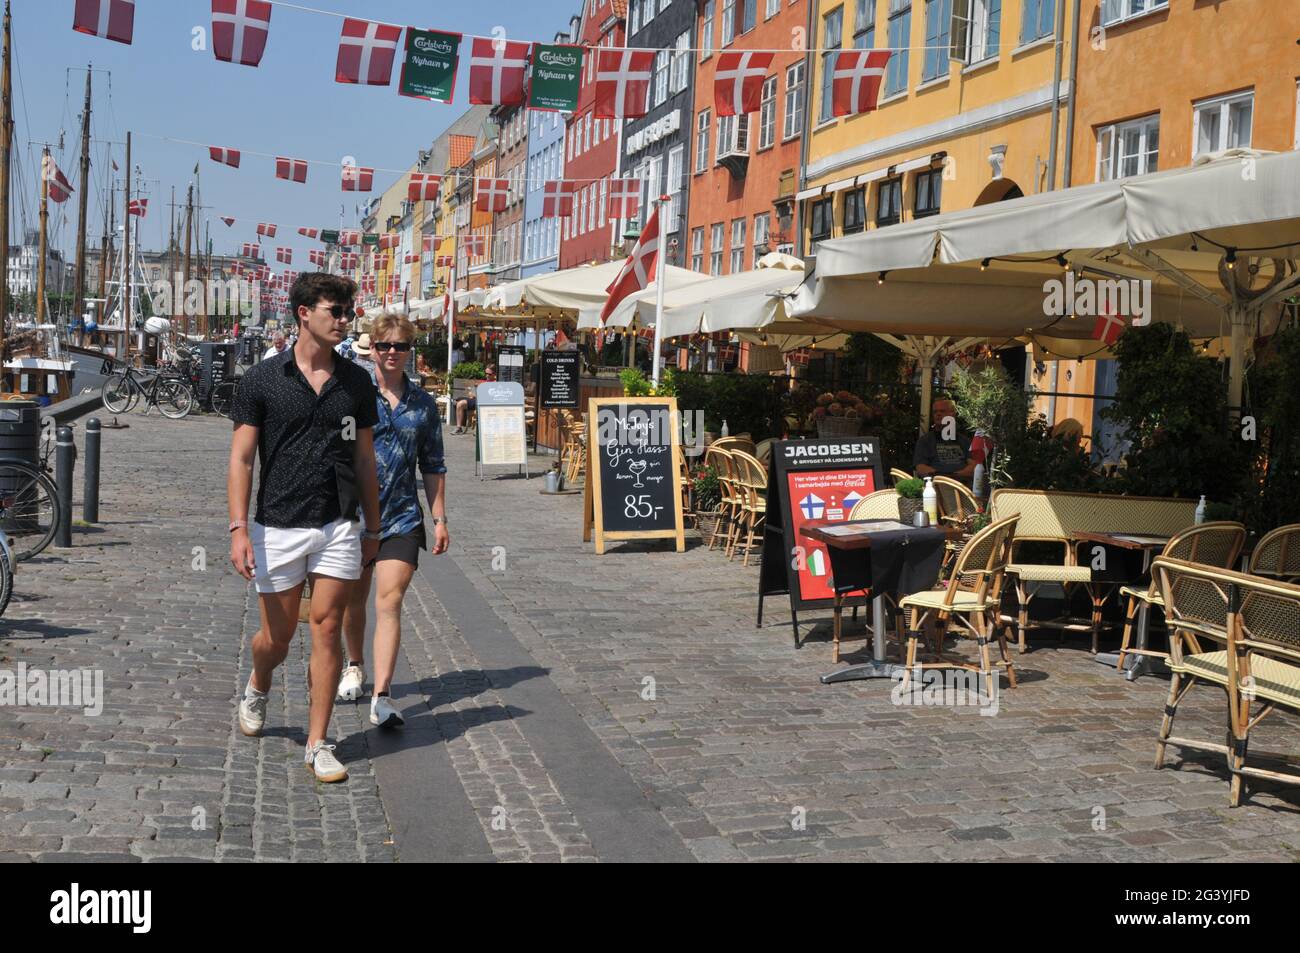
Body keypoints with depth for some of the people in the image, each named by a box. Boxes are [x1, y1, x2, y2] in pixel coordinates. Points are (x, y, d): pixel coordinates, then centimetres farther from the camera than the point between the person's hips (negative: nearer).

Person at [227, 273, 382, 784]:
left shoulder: (356, 382, 5)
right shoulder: (261, 379, -4)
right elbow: (241, 458, -4)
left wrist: (373, 528, 13)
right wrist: (239, 529, -13)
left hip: (338, 527, 2)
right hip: (278, 527, -2)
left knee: (327, 630, 0)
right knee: (277, 636, 8)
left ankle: (317, 743, 9)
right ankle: (257, 688, 43)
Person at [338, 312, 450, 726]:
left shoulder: (423, 404, 6)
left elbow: (433, 467, 13)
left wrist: (440, 519, 9)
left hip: (402, 516, 0)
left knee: (389, 602, -11)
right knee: (353, 600, 15)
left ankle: (381, 697, -15)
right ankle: (355, 665, 41)